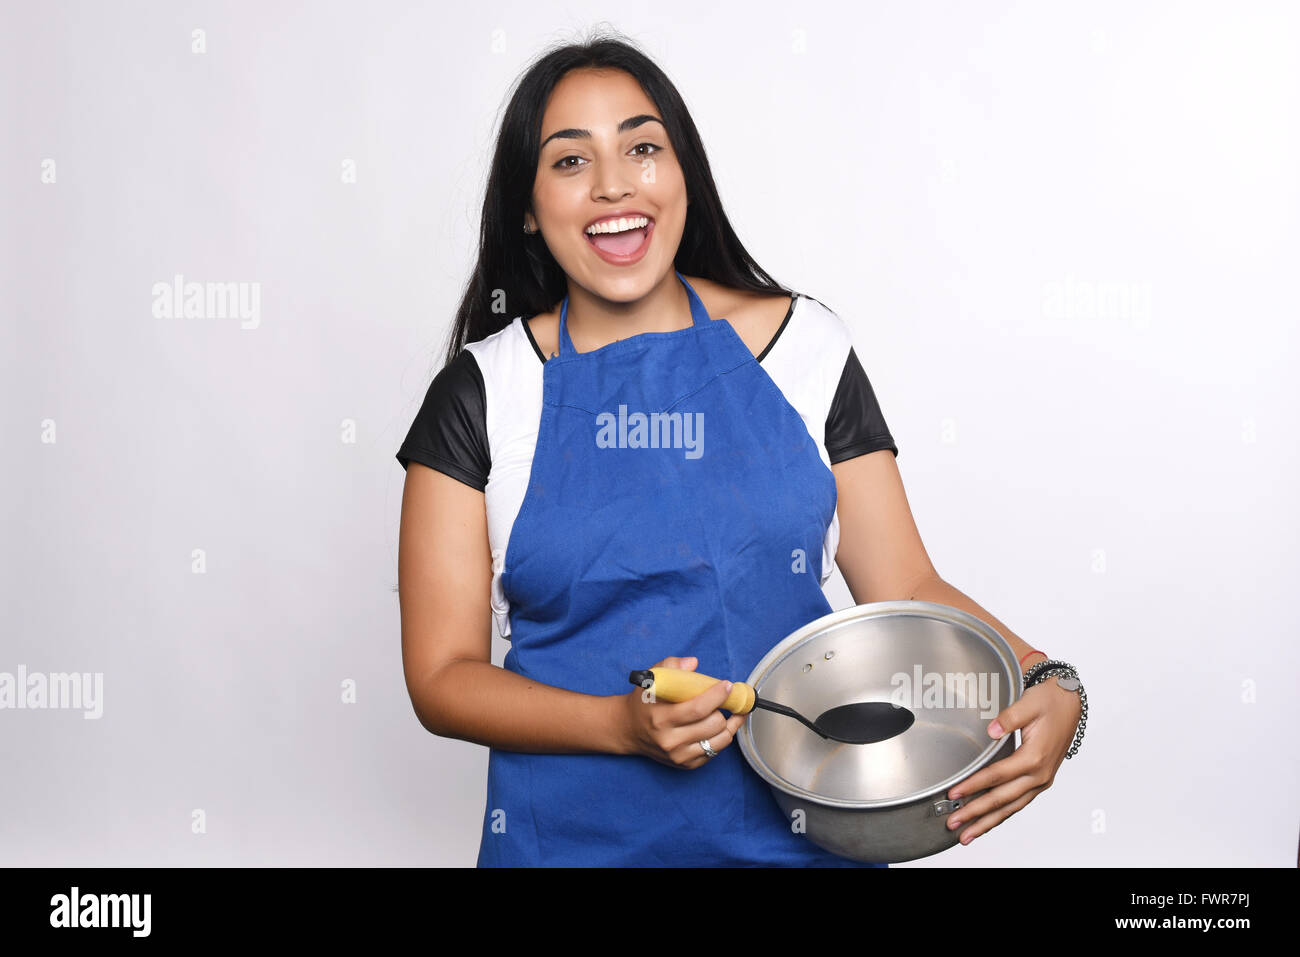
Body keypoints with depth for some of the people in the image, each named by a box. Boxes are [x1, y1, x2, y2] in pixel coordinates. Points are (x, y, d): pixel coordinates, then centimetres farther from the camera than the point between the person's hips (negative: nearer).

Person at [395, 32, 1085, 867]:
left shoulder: (803, 345, -2)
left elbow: (906, 586, -1)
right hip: (574, 835, -1)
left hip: (801, 825, 2)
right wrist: (624, 725, -21)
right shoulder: (482, 392, -5)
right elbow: (442, 674, -6)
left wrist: (1048, 686, -18)